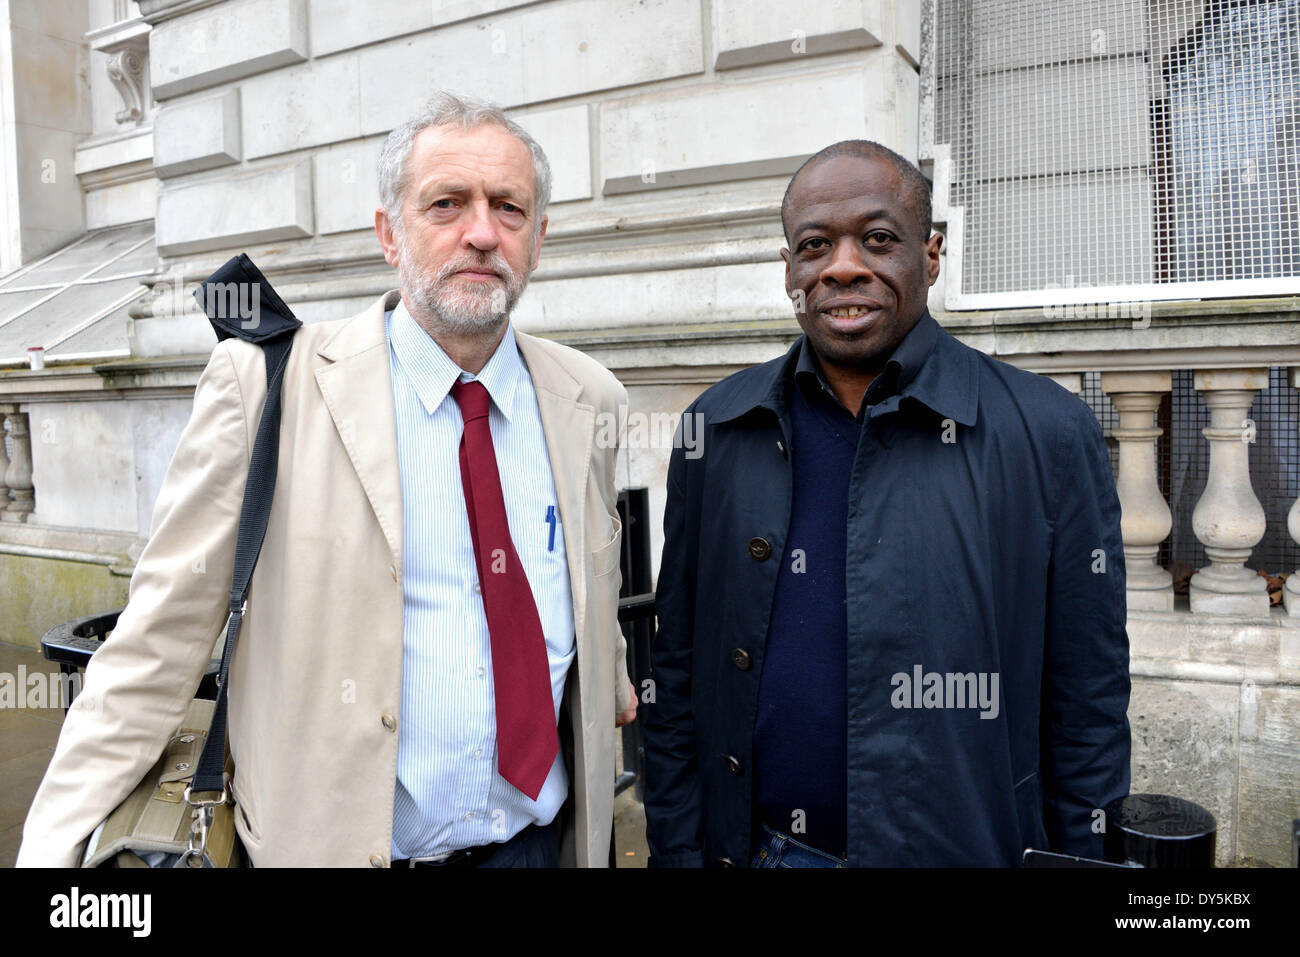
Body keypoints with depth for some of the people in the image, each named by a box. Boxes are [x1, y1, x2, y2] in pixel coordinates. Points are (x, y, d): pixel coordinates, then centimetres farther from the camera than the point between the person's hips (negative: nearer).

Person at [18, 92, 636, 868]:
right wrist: (60, 842, -12)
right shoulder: (265, 384, -11)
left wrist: (612, 689, 20)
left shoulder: (592, 401, -1)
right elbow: (163, 636, -10)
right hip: (333, 840, -2)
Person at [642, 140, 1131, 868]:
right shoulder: (715, 430, -3)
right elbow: (677, 678, 1)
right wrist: (676, 851, 0)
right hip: (751, 849, 2)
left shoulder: (1050, 436, -10)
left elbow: (1088, 712, -6)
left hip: (964, 849, -1)